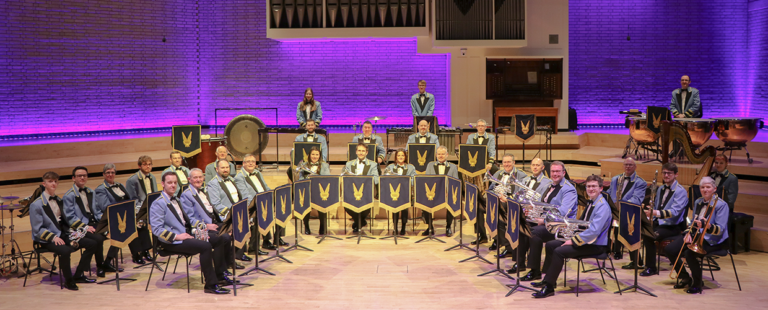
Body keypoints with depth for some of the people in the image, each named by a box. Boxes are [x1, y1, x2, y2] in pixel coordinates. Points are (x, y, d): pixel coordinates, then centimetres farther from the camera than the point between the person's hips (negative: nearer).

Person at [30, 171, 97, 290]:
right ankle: (68, 281, -14)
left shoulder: (59, 201, 15)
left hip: (63, 235, 7)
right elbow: (37, 229, -11)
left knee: (91, 244, -7)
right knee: (65, 251, -37)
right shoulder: (36, 205, -7)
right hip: (47, 240, -7)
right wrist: (53, 237, -25)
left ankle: (78, 275, 2)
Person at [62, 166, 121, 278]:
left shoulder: (90, 192, 21)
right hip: (80, 228, -7)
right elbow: (70, 217, -9)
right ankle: (100, 266, -13)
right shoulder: (69, 196, -1)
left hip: (94, 223, 7)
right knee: (98, 238, -35)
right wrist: (85, 227, -20)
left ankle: (107, 263, -7)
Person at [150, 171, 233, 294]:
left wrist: (202, 227, 11)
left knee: (221, 240, 0)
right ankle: (211, 284, -24)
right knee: (205, 246, -30)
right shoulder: (158, 204, -9)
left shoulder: (176, 200, 20)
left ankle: (219, 276, 3)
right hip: (171, 242, -9)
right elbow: (156, 229, -18)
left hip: (187, 234, 10)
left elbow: (187, 220, 28)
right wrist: (176, 236, -25)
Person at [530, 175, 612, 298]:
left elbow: (594, 231, -28)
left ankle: (549, 288, -20)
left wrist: (573, 241, -22)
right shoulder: (590, 203, 14)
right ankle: (547, 280, 10)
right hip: (584, 239, 10)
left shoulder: (602, 206, -18)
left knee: (559, 251, -25)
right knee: (550, 245, 7)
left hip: (595, 245, -10)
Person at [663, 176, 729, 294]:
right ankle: (685, 278, 11)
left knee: (689, 253, -33)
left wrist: (708, 225, -36)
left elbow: (720, 230, -17)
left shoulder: (721, 205, -10)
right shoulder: (698, 202, 11)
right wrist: (688, 233, 0)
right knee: (669, 249, -10)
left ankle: (697, 283, -8)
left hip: (713, 240, -7)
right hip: (697, 235, 7)